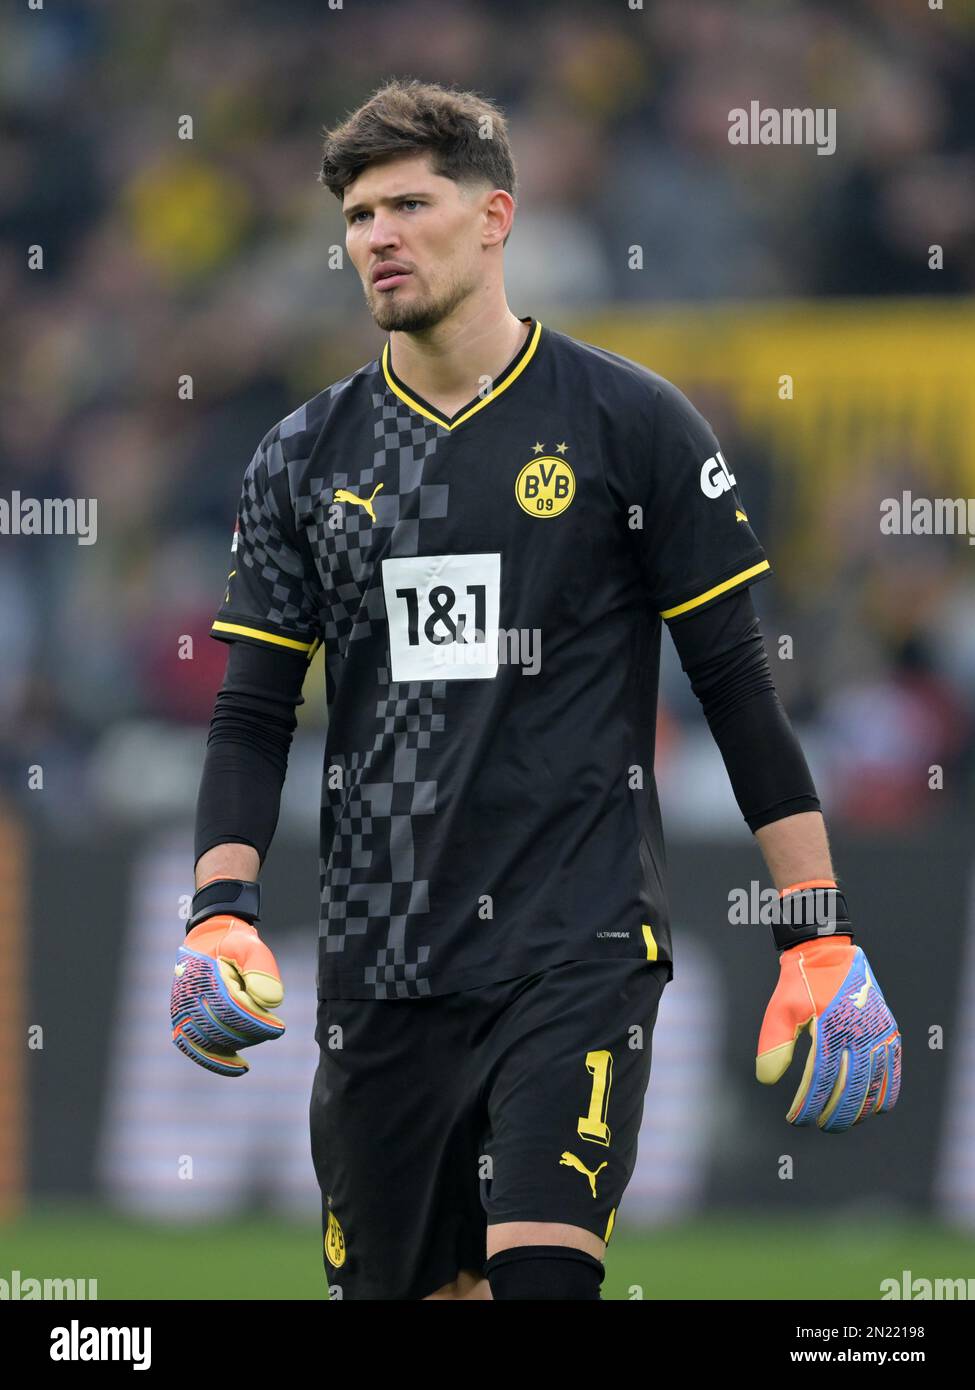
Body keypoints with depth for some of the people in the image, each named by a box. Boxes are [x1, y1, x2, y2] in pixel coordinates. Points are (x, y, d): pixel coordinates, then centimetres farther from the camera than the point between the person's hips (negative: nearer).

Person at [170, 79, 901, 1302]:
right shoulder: (304, 459, 8)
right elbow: (253, 711, 10)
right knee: (400, 1285, 10)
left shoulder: (631, 424, -1)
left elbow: (738, 683, 0)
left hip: (578, 952, -4)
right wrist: (221, 914, -6)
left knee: (540, 1275, -21)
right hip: (378, 965, 4)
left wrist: (818, 936, -4)